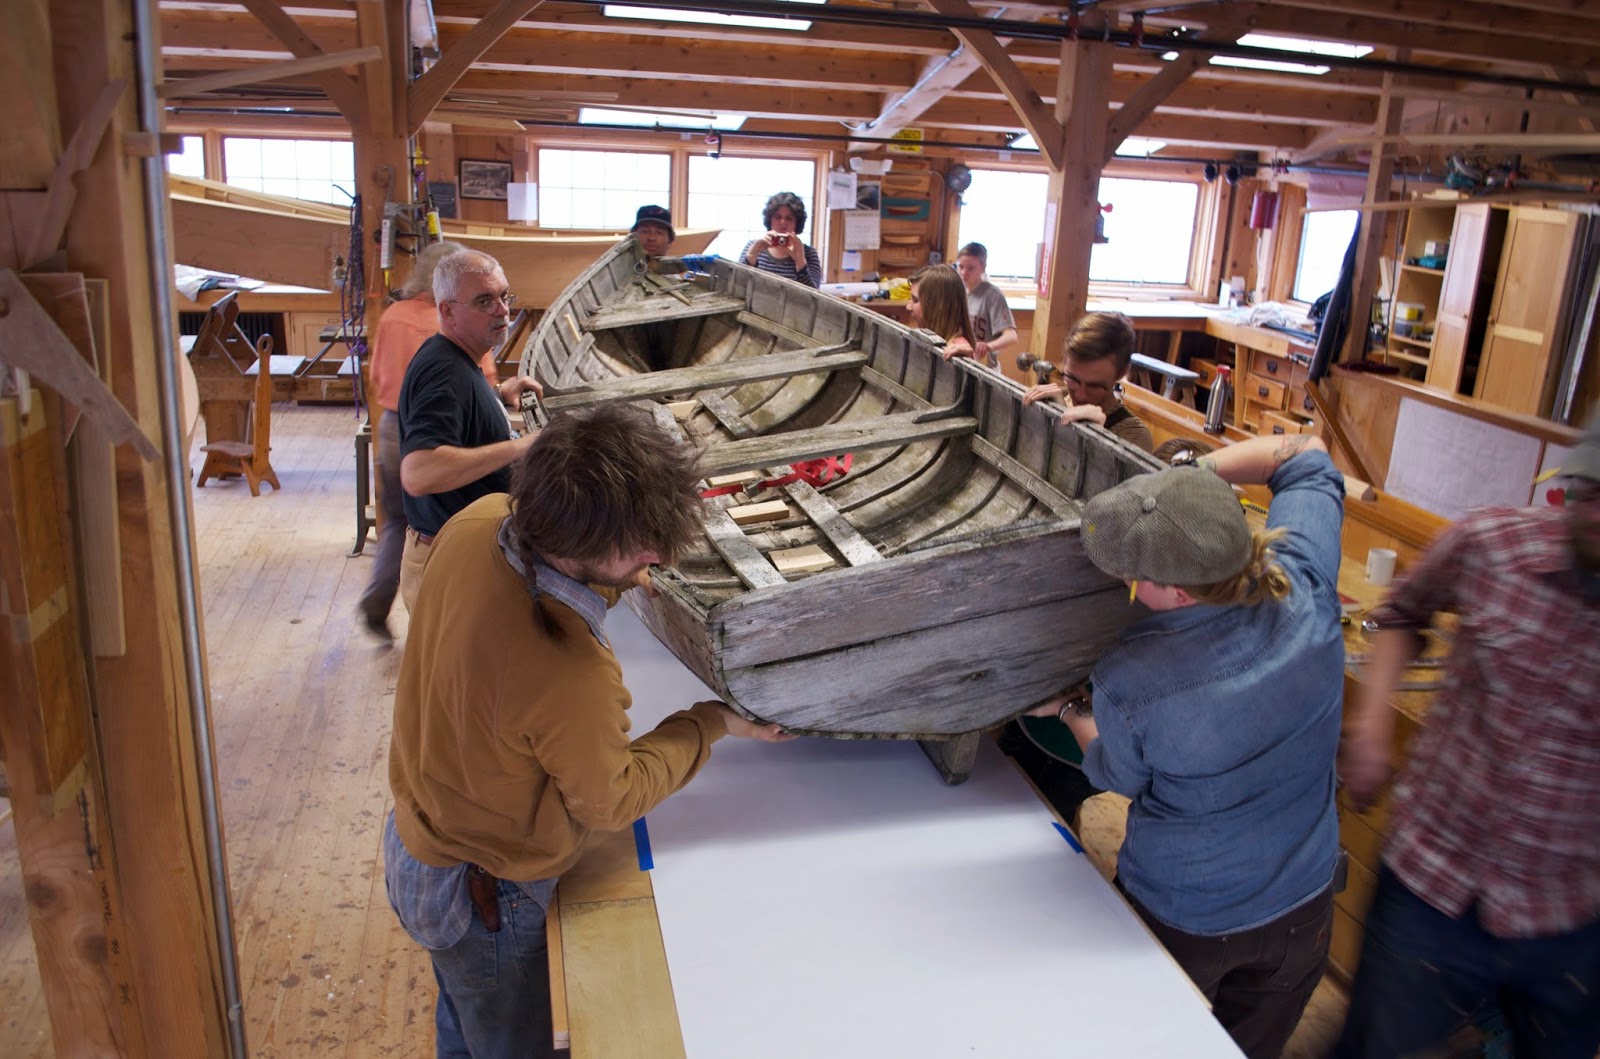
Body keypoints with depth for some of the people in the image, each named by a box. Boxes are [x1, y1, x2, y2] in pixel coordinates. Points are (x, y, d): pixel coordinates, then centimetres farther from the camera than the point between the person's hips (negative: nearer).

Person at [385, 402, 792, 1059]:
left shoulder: (478, 521, -21)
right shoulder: (572, 677, -42)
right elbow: (612, 801, -20)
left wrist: (614, 579, -3)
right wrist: (715, 722, -11)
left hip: (416, 833, 7)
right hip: (483, 897, -7)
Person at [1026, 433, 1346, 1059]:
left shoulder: (1125, 682, -33)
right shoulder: (1305, 585, -24)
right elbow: (1306, 455, -4)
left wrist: (1070, 709, 9)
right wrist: (1194, 470, -11)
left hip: (1181, 921, -4)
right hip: (1301, 907, 4)